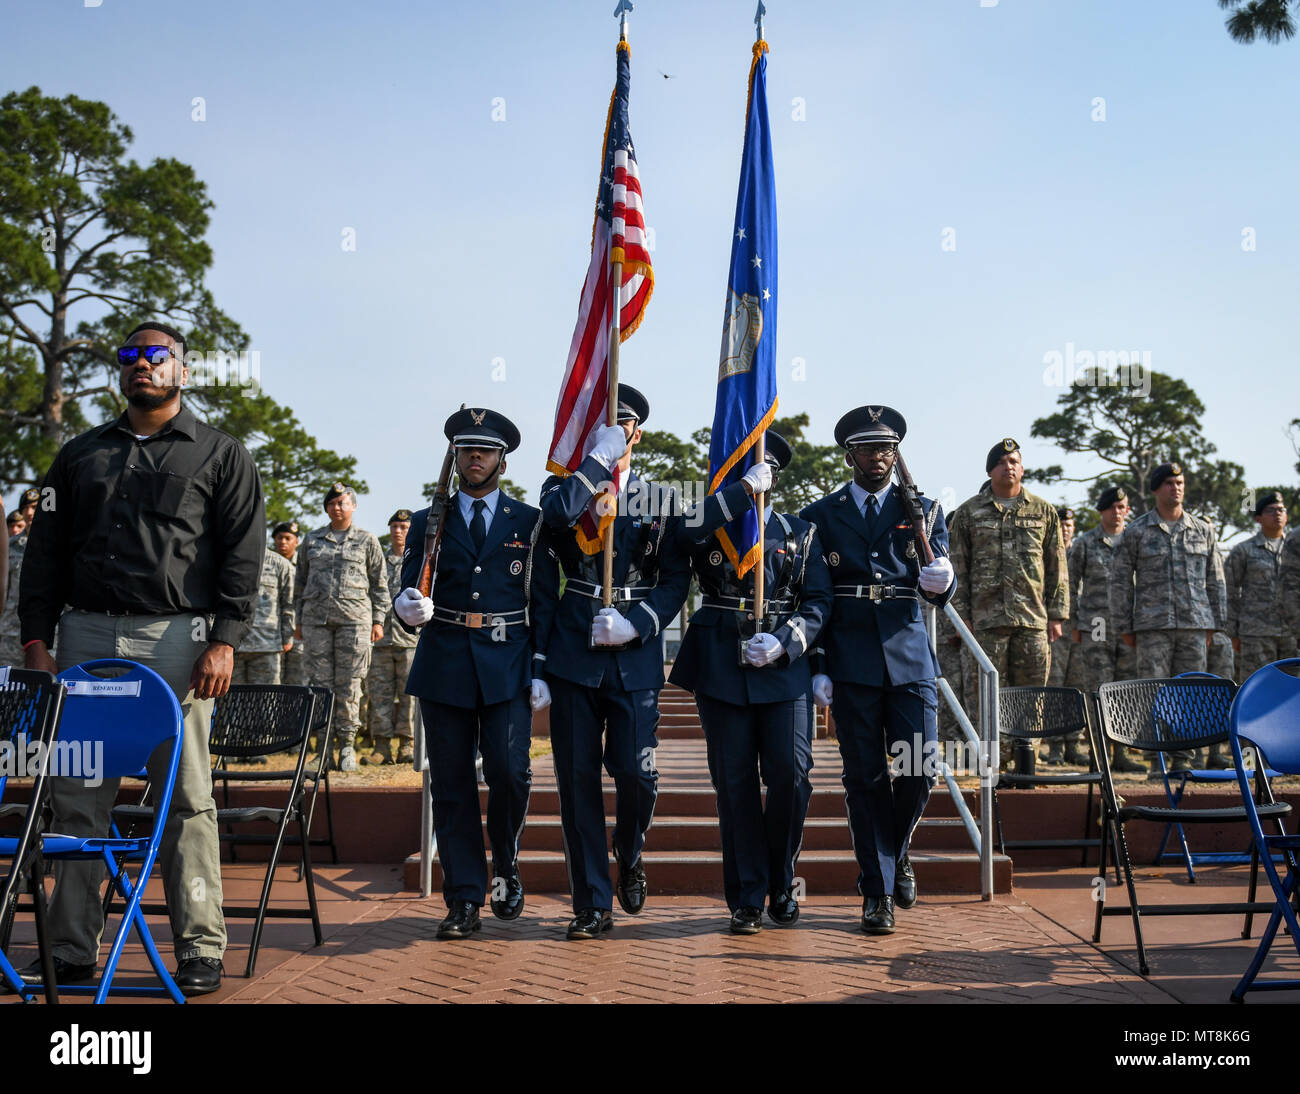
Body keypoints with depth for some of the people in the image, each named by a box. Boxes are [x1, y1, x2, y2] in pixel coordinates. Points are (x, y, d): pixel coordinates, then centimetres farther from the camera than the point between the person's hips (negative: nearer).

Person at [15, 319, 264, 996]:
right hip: (85, 636, 4)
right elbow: (45, 551, 16)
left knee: (186, 798, -1)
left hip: (176, 636, -3)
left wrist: (224, 642, -9)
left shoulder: (220, 455, 9)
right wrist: (37, 638, 5)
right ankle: (71, 951, 11)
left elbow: (241, 554, 1)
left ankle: (199, 949, 6)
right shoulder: (81, 455, 19)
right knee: (76, 797, 3)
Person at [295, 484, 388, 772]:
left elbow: (378, 584, 10)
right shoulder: (312, 540, 15)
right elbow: (301, 582, 19)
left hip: (354, 618, -2)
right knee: (320, 683, 1)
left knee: (349, 684, -2)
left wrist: (378, 620, 3)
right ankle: (324, 747, 7)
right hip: (316, 619, 2)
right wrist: (299, 620, 13)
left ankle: (347, 745, 7)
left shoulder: (367, 540, 9)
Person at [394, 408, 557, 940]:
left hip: (508, 666, -1)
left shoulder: (529, 523, 9)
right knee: (451, 785, 2)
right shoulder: (428, 523, 12)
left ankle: (506, 864, 18)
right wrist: (408, 608, -16)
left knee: (508, 771, -11)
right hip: (444, 666, 2)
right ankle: (464, 900, 10)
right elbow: (408, 592, 10)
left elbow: (545, 602, 6)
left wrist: (542, 670, -2)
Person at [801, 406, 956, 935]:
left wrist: (940, 581, -23)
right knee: (865, 778, 2)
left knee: (920, 771, -1)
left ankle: (896, 852, 29)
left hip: (910, 657, 1)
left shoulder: (923, 511, 10)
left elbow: (939, 594, 2)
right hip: (851, 665, -1)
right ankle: (878, 889, 15)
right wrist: (817, 666, 0)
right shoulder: (820, 516, 8)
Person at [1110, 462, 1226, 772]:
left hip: (1195, 624, 2)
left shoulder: (1203, 530, 11)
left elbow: (1215, 580, 15)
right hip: (1152, 625, -2)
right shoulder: (1136, 531, 3)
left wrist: (1215, 623, 9)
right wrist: (1124, 626, 0)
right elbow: (1120, 580, 4)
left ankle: (1182, 757, 11)